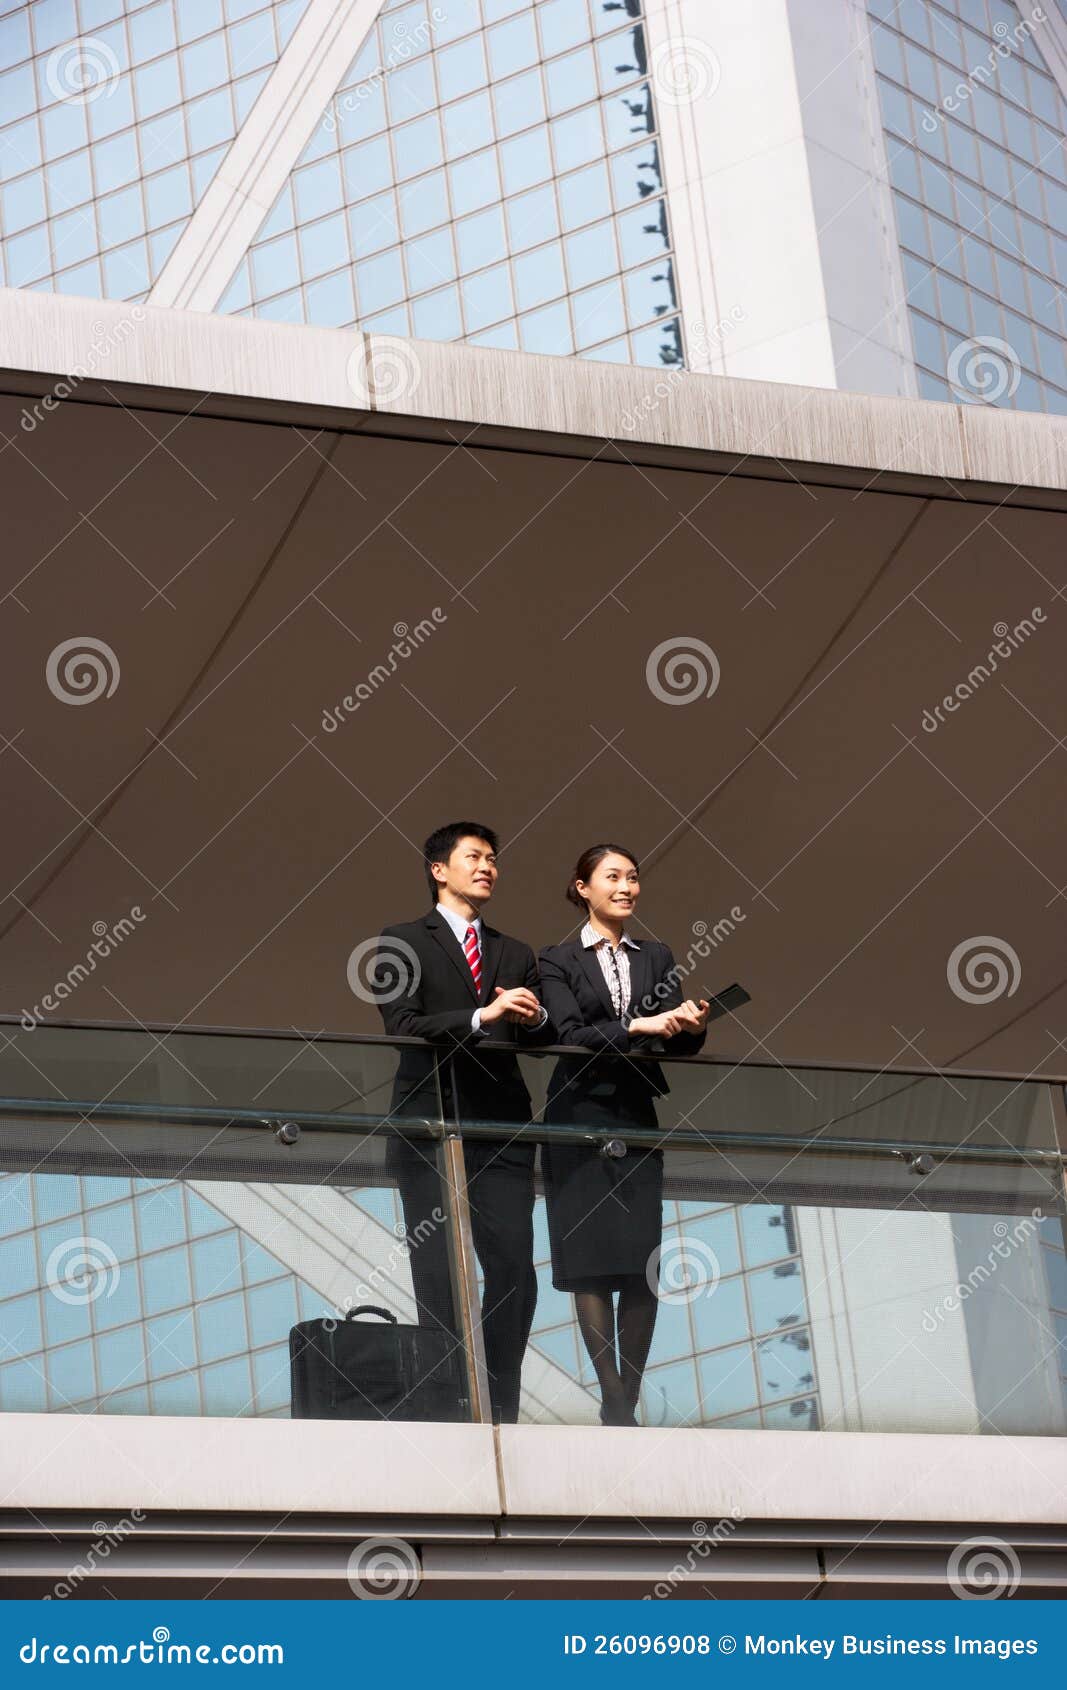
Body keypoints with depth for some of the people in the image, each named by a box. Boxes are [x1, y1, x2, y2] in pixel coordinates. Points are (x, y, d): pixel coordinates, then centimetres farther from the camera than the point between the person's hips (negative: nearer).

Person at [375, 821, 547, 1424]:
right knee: (439, 1273, -3)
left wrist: (534, 1018, -8)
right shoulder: (404, 942, 8)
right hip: (431, 1124, -3)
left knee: (514, 1266, -6)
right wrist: (482, 1017, -17)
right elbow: (403, 1025, -6)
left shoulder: (516, 954, 22)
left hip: (502, 1127, 4)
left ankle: (502, 1408, -1)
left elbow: (541, 1039, 15)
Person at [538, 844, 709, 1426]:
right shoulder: (558, 961, 4)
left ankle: (629, 1399, 1)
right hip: (579, 1116, -3)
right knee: (592, 1259, -7)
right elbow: (570, 1034, -10)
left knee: (643, 1262, -4)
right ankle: (614, 1401, -5)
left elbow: (678, 1042, 7)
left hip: (637, 1116, 3)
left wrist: (692, 1027, -16)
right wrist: (640, 1026, -21)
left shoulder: (656, 958, 14)